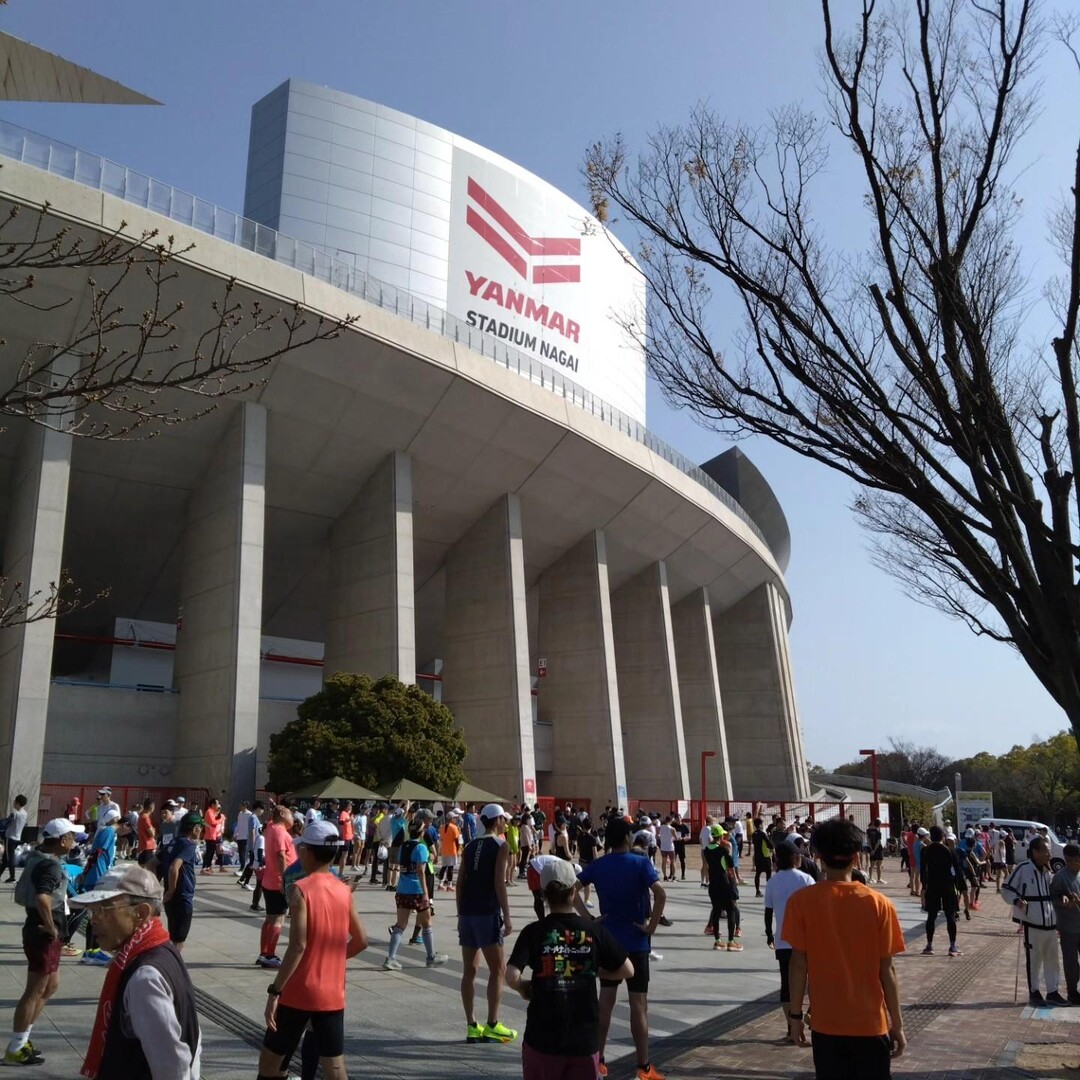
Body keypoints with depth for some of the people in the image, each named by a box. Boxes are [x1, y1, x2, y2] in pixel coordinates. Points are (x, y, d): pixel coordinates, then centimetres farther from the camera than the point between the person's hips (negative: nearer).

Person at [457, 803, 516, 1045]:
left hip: (466, 913, 6)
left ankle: (472, 1027, 12)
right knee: (498, 970, 3)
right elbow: (499, 884, -12)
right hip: (488, 913, -6)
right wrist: (507, 917, -10)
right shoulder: (500, 846, -5)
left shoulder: (470, 846, 12)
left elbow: (460, 883, 11)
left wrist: (461, 914, 17)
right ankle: (492, 1025, 2)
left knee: (469, 970, 9)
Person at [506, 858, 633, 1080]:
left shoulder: (533, 932, -8)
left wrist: (523, 987, 3)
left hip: (542, 1037, 0)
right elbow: (627, 971, 1)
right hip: (585, 1039, 1)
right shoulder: (595, 931, -4)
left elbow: (511, 977, -18)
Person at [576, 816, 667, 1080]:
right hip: (635, 942, -4)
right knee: (638, 1004, 4)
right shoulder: (641, 863, -12)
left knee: (605, 1000, 13)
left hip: (607, 940, 4)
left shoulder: (597, 865, 0)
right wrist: (652, 926, -16)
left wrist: (588, 918, -5)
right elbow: (660, 894, -26)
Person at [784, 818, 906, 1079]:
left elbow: (799, 962, -8)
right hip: (871, 1023, 0)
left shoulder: (801, 901, -10)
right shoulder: (878, 904, -9)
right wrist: (897, 1024, 5)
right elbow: (886, 970, -6)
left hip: (826, 1023, 0)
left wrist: (795, 1015, 3)